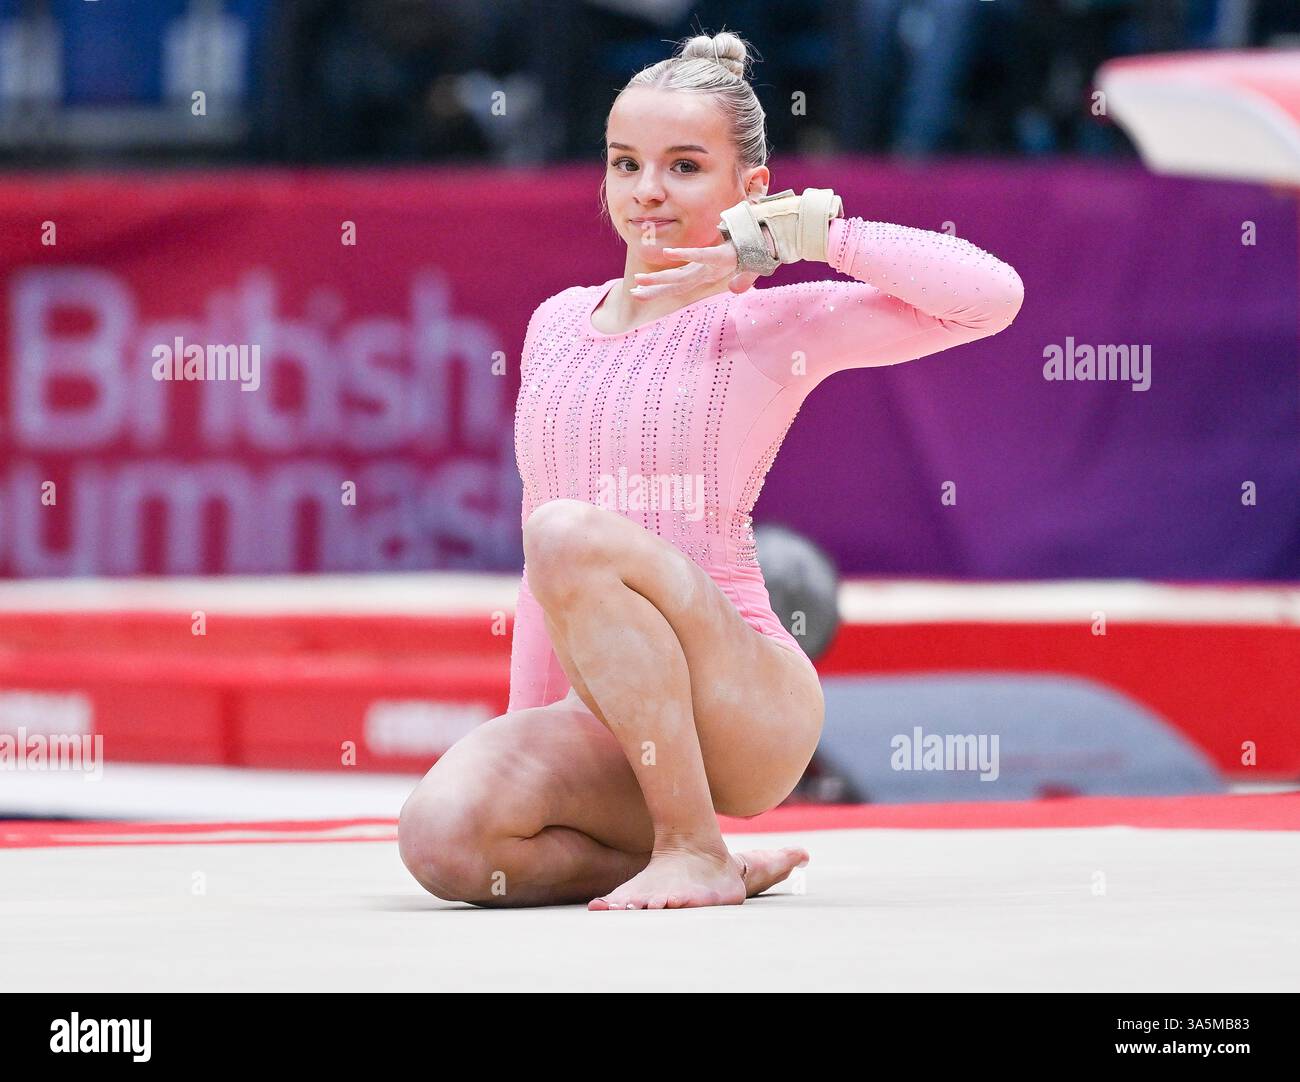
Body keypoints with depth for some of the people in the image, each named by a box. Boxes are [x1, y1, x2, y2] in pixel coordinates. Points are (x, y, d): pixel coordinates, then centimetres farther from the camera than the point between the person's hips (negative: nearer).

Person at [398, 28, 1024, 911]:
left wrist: (813, 233, -10)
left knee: (569, 534, -32)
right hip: (612, 724, 5)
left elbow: (992, 296, -12)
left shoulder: (767, 327, 1)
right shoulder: (557, 326, 16)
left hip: (752, 711, -5)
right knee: (443, 837, -27)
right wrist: (524, 734, 19)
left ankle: (695, 849, -22)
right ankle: (722, 871, -3)